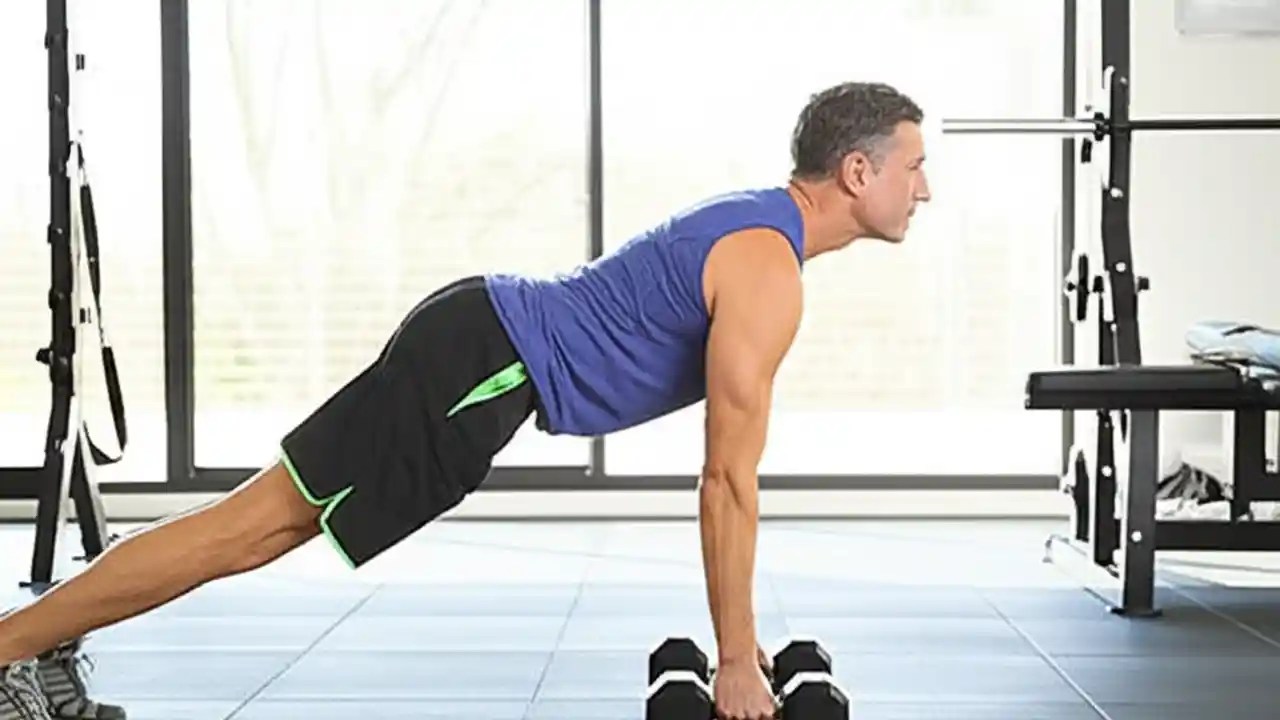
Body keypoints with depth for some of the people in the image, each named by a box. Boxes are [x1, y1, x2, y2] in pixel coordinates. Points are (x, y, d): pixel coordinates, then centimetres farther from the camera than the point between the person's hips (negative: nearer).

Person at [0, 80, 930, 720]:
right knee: (263, 518, -5)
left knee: (279, 521, 13)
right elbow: (730, 482, -19)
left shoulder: (757, 225, 14)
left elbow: (728, 470, 21)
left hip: (486, 341, 9)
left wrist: (742, 637, 22)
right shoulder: (768, 275, -17)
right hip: (482, 365, -9)